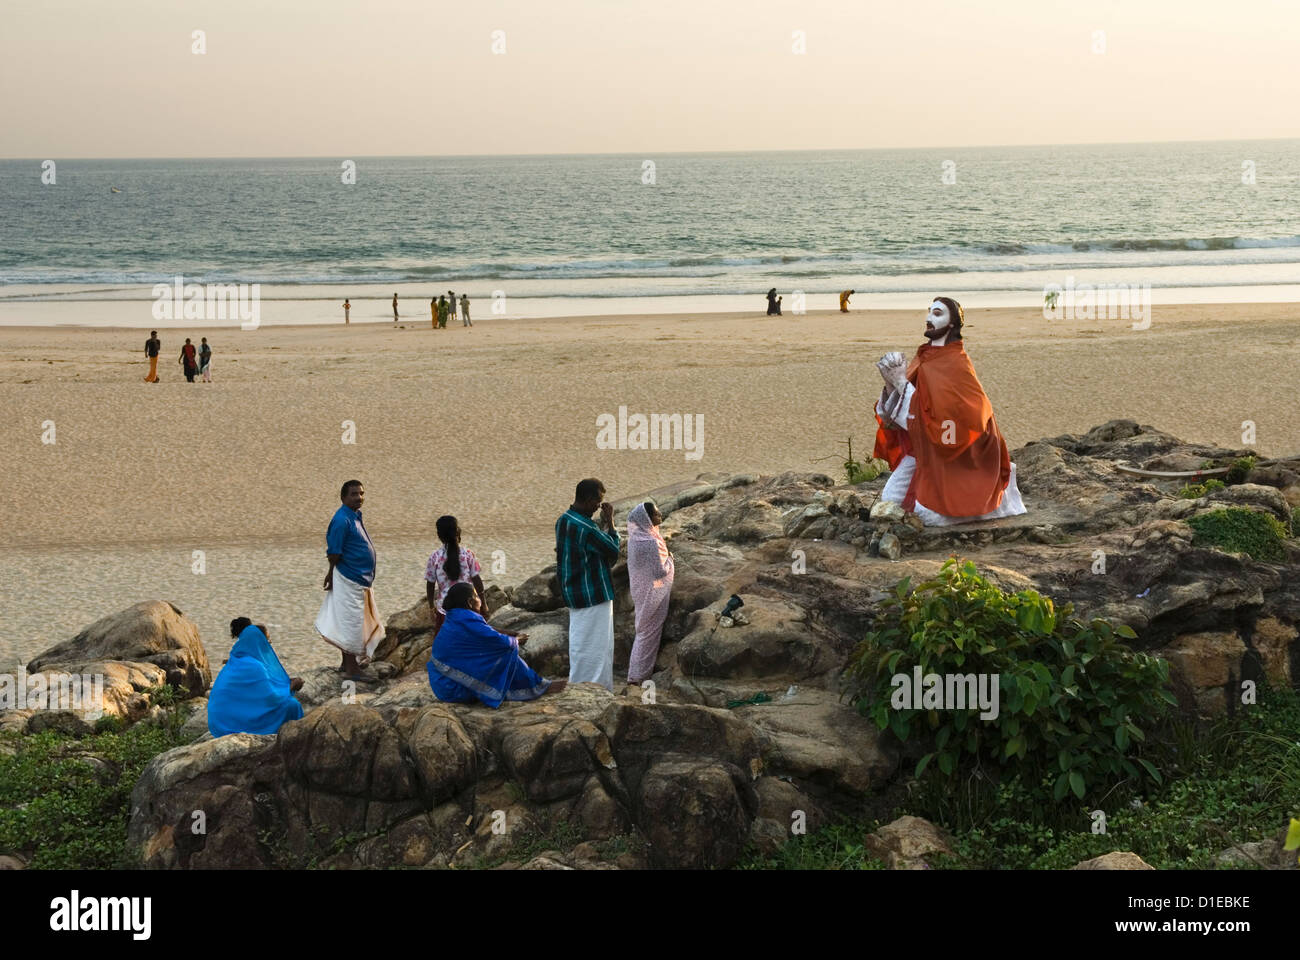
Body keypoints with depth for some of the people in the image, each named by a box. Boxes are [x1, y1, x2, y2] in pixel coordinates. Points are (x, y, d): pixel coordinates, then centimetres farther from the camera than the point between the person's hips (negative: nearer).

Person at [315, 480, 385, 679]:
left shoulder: (355, 516, 11)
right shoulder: (342, 520, -20)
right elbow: (334, 552, -19)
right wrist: (332, 575, -14)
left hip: (360, 579, 10)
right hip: (349, 580, -10)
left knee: (353, 623, 18)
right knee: (352, 622, -5)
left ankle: (349, 662, 29)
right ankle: (351, 669, 1)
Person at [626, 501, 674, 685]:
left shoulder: (635, 537, -1)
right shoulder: (651, 543, -28)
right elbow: (660, 572, -24)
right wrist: (669, 559, -8)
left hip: (640, 587, 9)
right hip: (652, 592, -9)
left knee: (645, 629, 21)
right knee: (649, 631, 4)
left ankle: (637, 673, 31)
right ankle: (639, 675, 12)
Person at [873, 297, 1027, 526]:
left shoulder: (955, 363, -16)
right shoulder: (923, 358, 7)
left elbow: (937, 413, -27)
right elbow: (891, 415, 8)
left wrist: (902, 383, -24)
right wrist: (891, 385, -12)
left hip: (947, 454, -7)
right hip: (918, 450, 7)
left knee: (929, 514, -12)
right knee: (889, 500, 0)